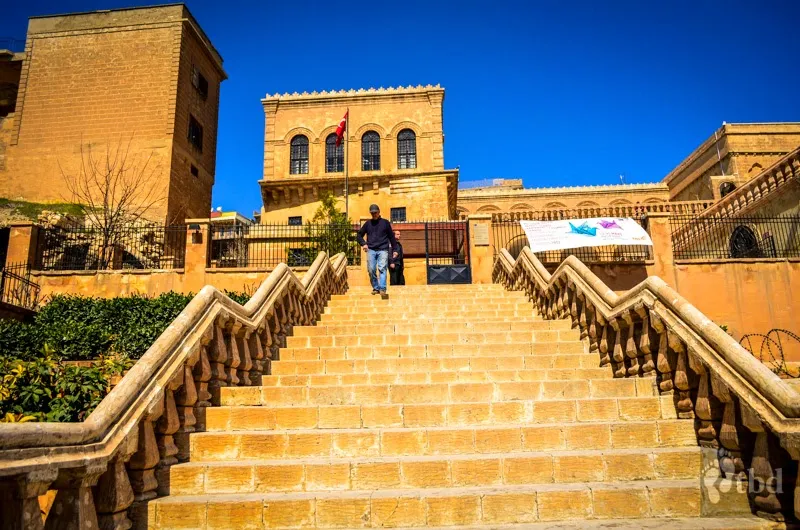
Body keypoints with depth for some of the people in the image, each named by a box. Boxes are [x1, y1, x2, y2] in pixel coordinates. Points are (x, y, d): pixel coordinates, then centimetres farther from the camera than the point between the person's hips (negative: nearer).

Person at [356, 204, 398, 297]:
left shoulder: (385, 223, 10)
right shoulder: (368, 223, 15)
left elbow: (391, 237, 12)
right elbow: (359, 235, 20)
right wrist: (363, 244, 1)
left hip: (383, 250, -2)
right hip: (371, 250, 2)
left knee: (382, 268, -15)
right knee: (371, 270, -3)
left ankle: (382, 289, -23)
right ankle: (375, 288, 8)